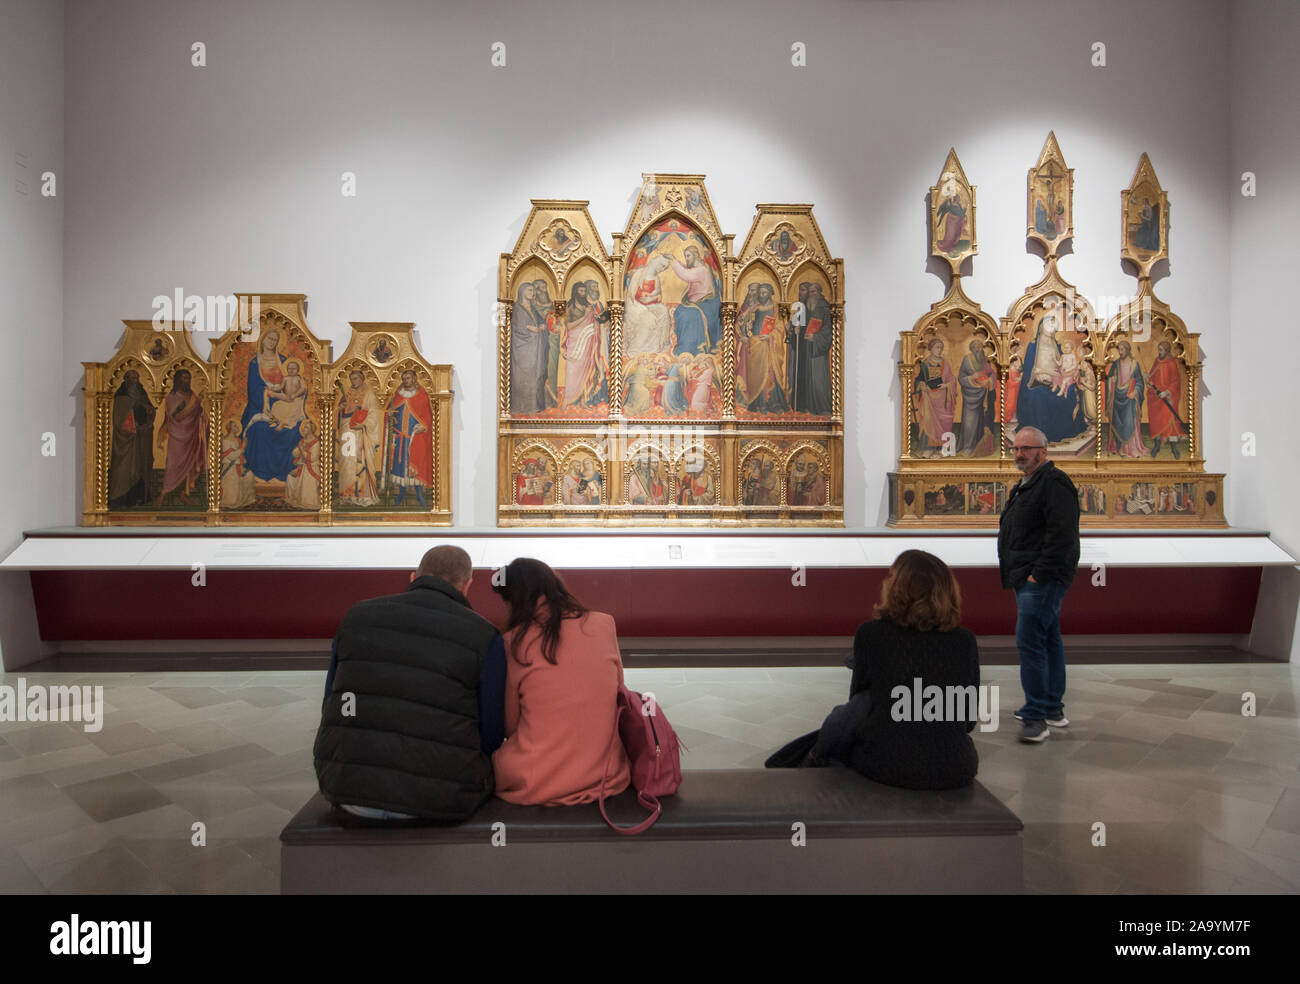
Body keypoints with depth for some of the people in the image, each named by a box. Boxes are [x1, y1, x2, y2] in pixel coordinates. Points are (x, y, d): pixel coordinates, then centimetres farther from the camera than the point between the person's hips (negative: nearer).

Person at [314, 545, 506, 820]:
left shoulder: (358, 615, 6)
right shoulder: (485, 638, -6)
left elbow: (332, 705, 12)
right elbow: (490, 736, -5)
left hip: (346, 788, 4)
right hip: (437, 798, -4)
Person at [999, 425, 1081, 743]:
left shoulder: (1053, 483, -14)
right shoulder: (1026, 485, 19)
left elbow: (1062, 535, -22)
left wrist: (1039, 573, -22)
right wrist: (1019, 574, 18)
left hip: (1041, 581, -11)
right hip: (1031, 579, 11)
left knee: (1030, 642, -12)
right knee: (1048, 640, 16)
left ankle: (1035, 717, -7)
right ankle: (1053, 710, 26)